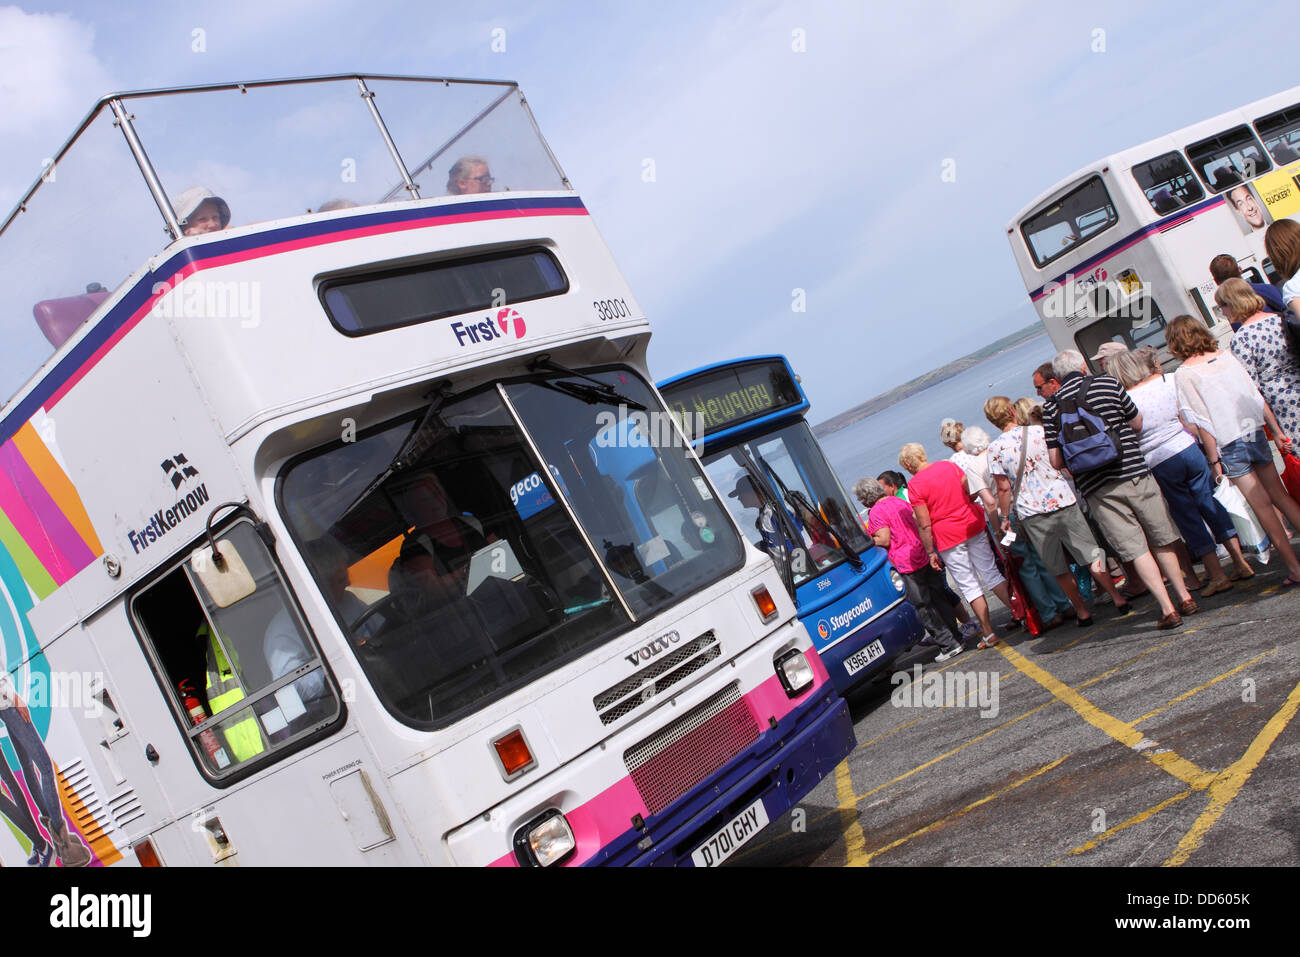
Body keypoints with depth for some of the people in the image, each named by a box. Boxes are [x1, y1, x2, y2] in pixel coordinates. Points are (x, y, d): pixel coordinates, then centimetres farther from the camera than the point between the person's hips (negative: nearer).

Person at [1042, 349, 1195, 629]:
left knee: (1135, 549, 3)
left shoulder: (1051, 408, -1)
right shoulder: (1108, 384, 0)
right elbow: (1138, 422, 12)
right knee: (1162, 540, 16)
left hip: (1096, 488, -1)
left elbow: (1056, 461, -2)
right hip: (1135, 475, 1)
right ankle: (1184, 597, 25)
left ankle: (1168, 608, 1)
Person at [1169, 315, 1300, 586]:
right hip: (1255, 432, 5)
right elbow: (1258, 397, 6)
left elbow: (1203, 423, -12)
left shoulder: (1183, 373, -10)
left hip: (1229, 445, -5)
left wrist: (1214, 460, -7)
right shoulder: (1227, 357, 5)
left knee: (1262, 505, 2)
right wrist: (1277, 431, 12)